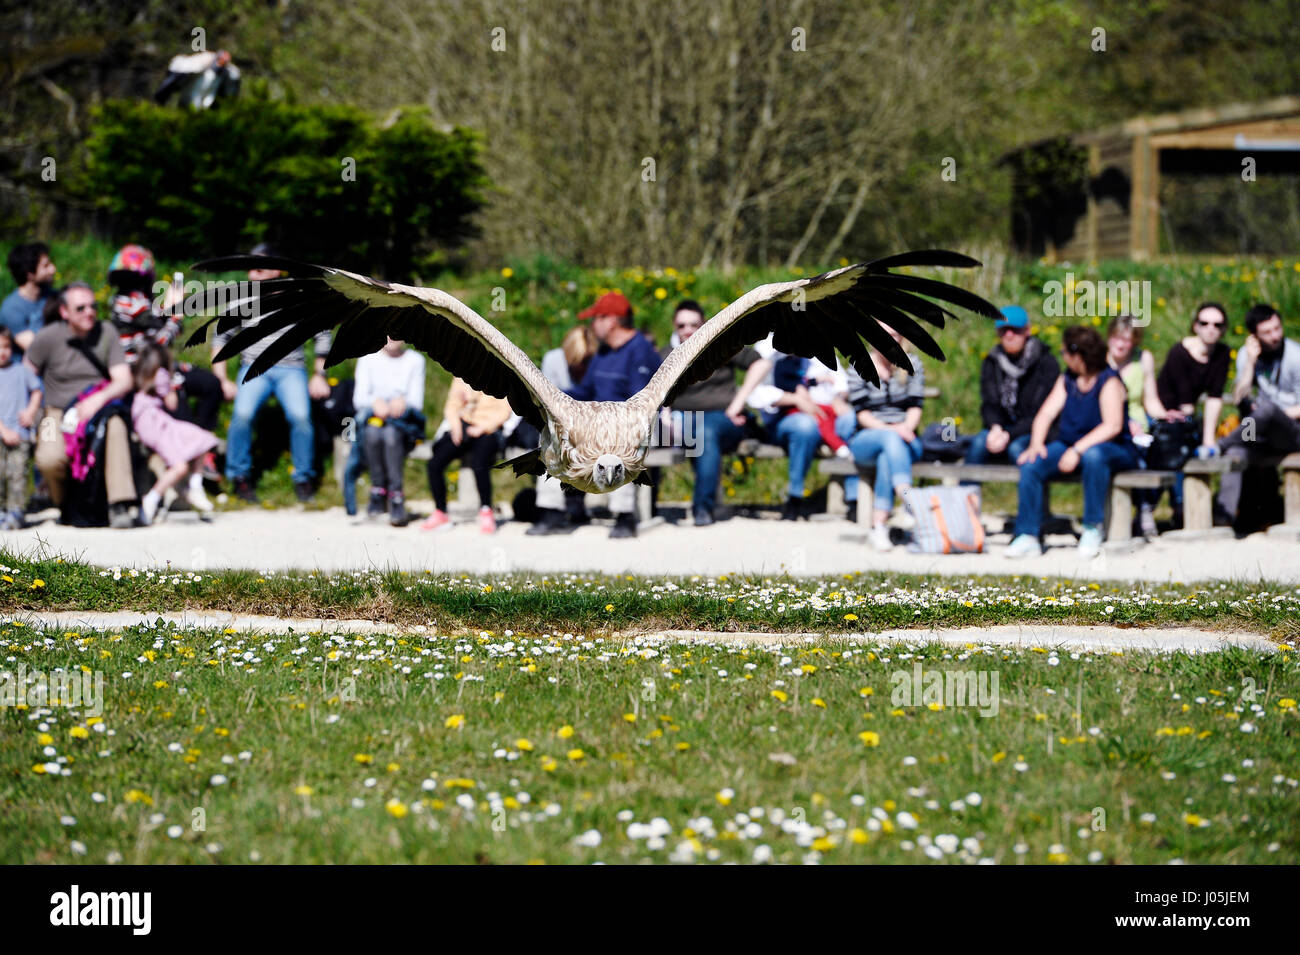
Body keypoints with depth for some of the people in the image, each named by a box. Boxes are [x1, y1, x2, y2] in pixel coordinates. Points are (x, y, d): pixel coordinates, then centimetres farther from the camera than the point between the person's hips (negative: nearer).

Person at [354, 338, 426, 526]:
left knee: (391, 433, -35)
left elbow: (417, 401, 0)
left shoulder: (415, 360, 8)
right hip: (372, 416, 1)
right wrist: (375, 403, -21)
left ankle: (397, 500, -38)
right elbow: (359, 398, 1)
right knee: (373, 431, -35)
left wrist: (403, 401, -23)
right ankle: (378, 490, -29)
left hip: (405, 420, -1)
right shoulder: (368, 358, 10)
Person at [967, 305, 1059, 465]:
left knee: (1016, 447, -36)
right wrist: (995, 427, -22)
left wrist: (1009, 435, -23)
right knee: (978, 443, -28)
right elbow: (989, 405, 2)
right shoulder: (991, 363, 8)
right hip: (1001, 427, 4)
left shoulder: (1046, 363, -6)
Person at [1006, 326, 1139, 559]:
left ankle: (1092, 529, -29)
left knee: (1093, 455, -42)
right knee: (1030, 464, -20)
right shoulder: (1067, 380, 11)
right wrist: (1036, 444, -15)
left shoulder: (1109, 381, -11)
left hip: (1116, 450, -6)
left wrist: (1078, 450, -31)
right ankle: (1028, 537, -21)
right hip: (1069, 444, 6)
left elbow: (1113, 425, -23)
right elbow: (1046, 414, 5)